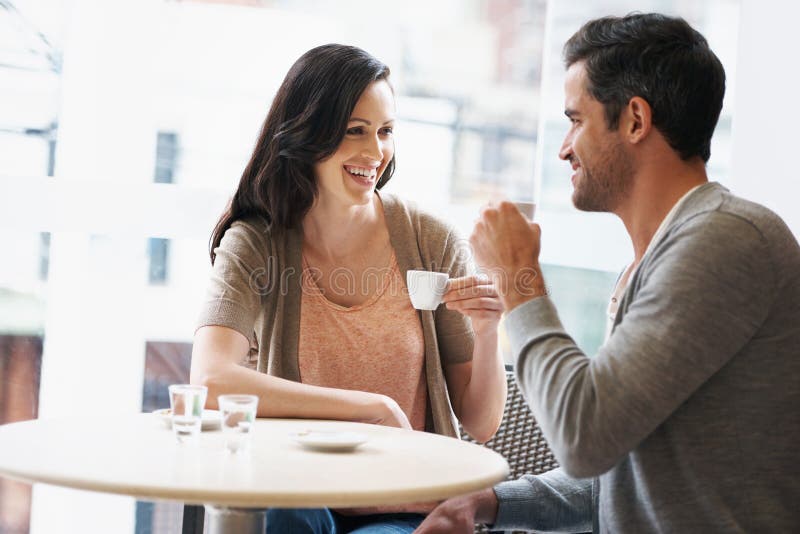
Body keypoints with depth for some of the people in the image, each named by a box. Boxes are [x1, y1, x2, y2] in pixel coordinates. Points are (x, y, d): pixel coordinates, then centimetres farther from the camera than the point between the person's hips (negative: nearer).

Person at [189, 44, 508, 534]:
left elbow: (482, 426, 3)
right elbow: (211, 383, -24)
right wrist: (374, 408, -23)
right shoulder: (254, 245, -6)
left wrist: (486, 335, -17)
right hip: (299, 493, 0)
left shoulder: (431, 242, -2)